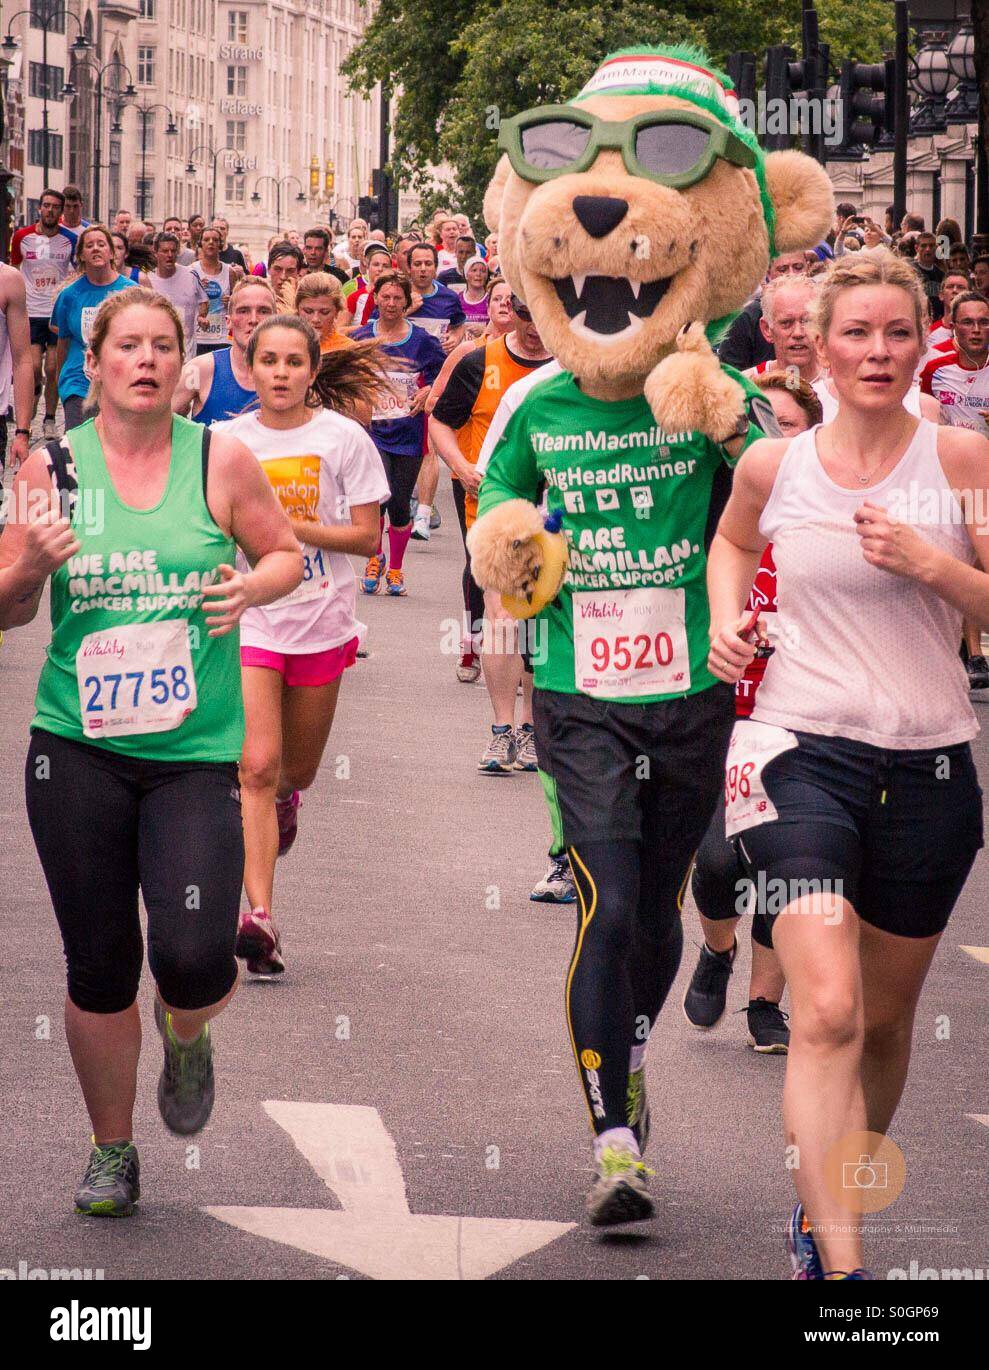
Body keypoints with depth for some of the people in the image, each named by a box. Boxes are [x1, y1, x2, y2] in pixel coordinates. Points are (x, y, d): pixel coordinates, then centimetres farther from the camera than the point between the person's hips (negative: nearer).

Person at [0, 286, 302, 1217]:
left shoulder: (219, 461, 0)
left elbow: (286, 553, 12)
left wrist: (254, 588, -10)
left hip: (195, 753, -1)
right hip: (77, 752, 1)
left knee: (196, 959, -14)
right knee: (100, 967, 5)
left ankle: (186, 1034, 24)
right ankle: (112, 1152, 25)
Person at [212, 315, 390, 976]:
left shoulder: (343, 438, -5)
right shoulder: (227, 440, -1)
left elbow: (367, 534, -7)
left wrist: (287, 525, -18)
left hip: (321, 619, 1)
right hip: (249, 617, -1)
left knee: (297, 769, 16)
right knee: (256, 767, -15)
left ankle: (286, 798, 56)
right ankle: (260, 915, -19)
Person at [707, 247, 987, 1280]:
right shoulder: (771, 465, 2)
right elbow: (732, 540, 26)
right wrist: (726, 614, 8)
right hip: (800, 754, -1)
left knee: (884, 1020, 14)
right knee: (826, 1012, -18)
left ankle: (829, 1209, 36)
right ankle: (840, 1265, -22)